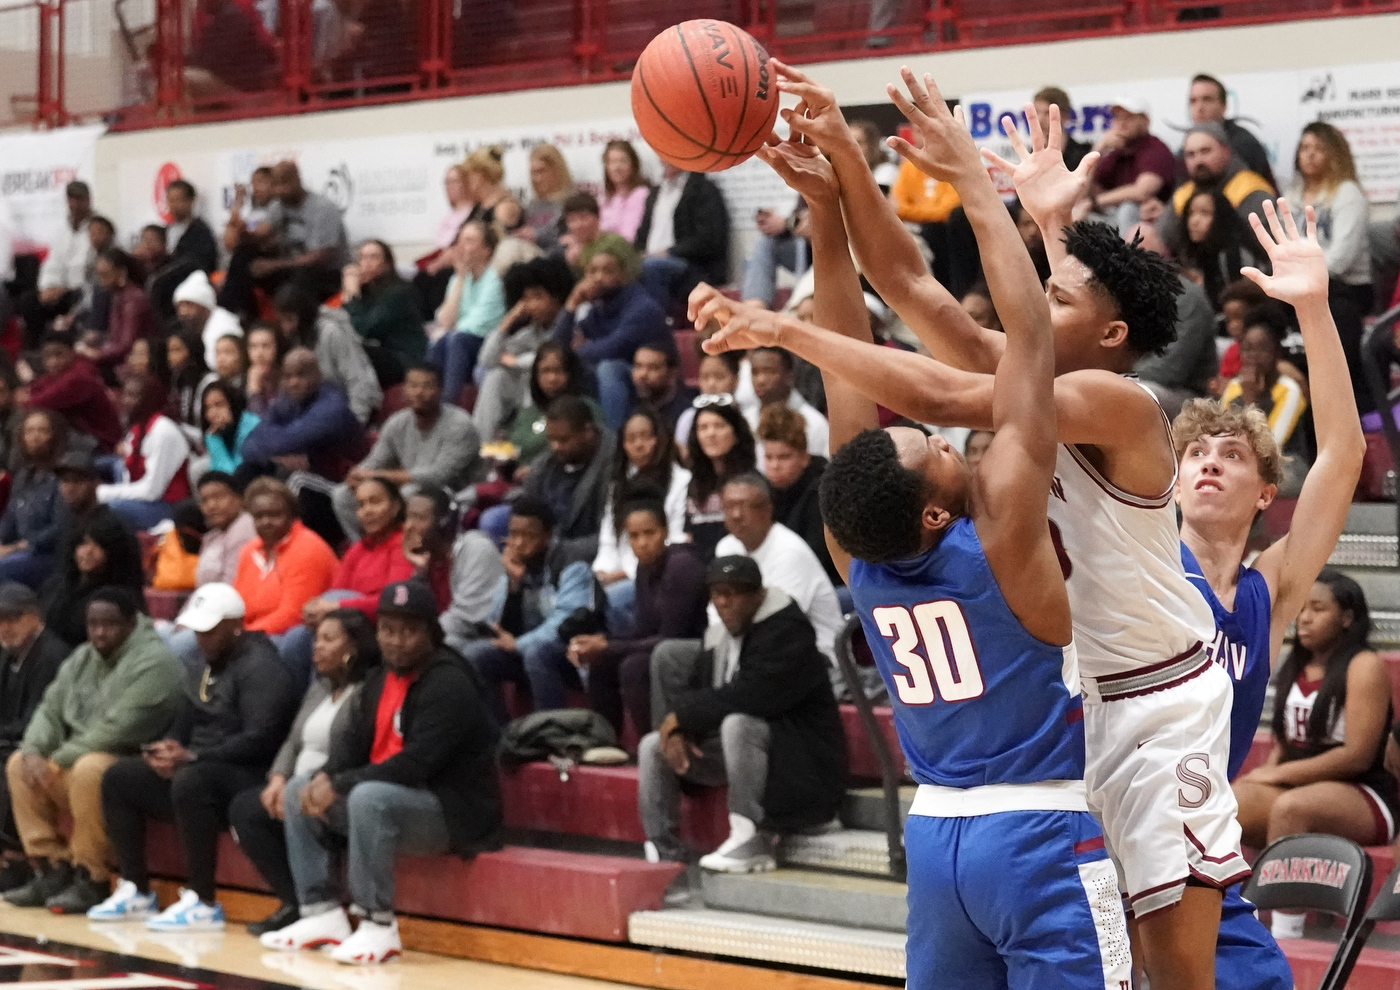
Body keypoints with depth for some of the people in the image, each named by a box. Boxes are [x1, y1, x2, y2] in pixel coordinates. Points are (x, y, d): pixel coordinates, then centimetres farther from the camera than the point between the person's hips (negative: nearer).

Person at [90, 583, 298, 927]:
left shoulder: (259, 668, -13)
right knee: (119, 778, 5)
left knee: (190, 782, -39)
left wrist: (191, 757, -21)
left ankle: (203, 904, -33)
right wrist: (168, 746, 0)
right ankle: (136, 892, 3)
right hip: (202, 768, 10)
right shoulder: (213, 664, 17)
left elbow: (258, 741, -23)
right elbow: (189, 719, 24)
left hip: (247, 776, -10)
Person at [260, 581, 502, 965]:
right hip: (385, 797, 10)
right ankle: (322, 914, 1)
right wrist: (325, 778, -12)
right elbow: (354, 741, 11)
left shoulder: (449, 683, -18)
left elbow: (416, 764, -26)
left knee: (370, 797, -36)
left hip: (454, 813, -10)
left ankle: (378, 927, -28)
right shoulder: (380, 679, 11)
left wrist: (340, 786, -24)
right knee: (297, 791, 7)